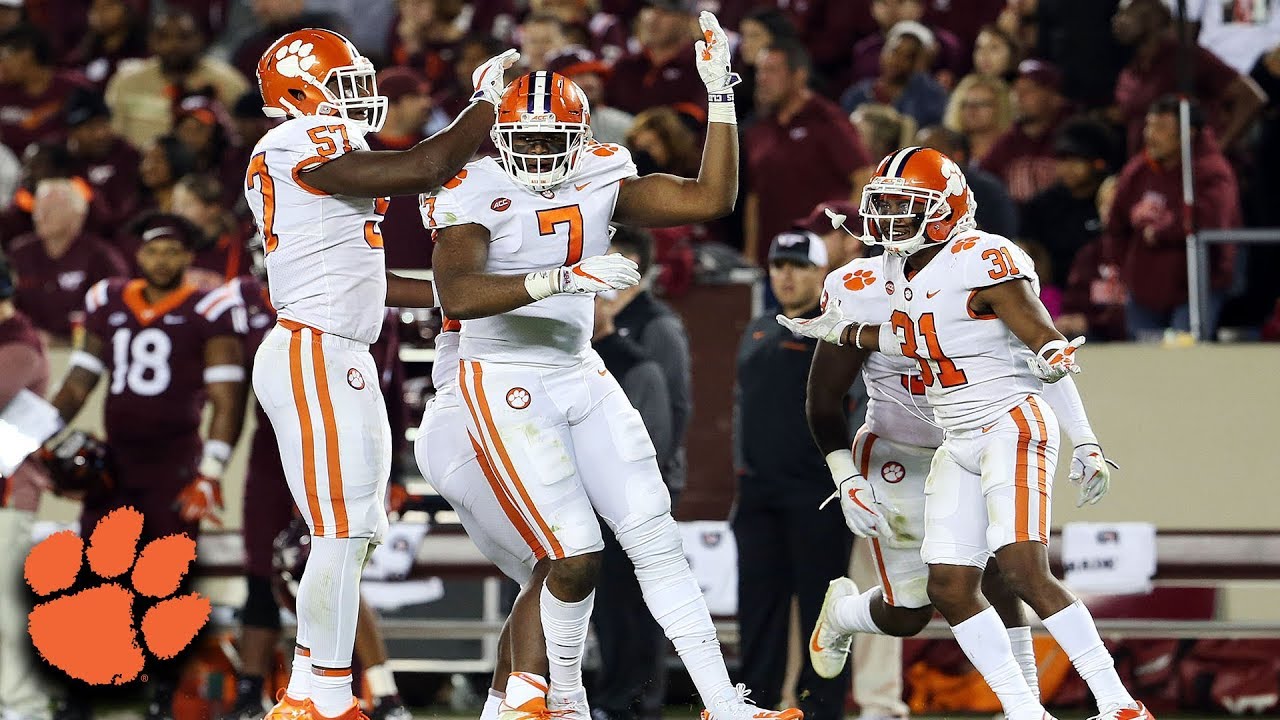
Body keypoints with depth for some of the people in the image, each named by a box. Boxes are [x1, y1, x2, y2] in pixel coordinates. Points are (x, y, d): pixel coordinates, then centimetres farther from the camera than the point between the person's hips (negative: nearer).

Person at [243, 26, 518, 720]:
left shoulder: (305, 155, 20)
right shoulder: (306, 145, -12)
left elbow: (358, 280, 24)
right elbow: (426, 168, -20)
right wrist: (489, 100, -6)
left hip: (337, 361, 10)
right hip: (317, 356, -10)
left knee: (349, 534, 11)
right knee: (342, 533, -10)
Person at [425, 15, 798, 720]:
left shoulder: (601, 179, 3)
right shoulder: (477, 196, -15)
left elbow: (709, 199, -1)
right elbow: (458, 295, -32)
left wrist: (720, 94, -7)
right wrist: (561, 279, -41)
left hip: (581, 377, 6)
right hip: (507, 385, -6)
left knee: (656, 538, 1)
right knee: (574, 558, -10)